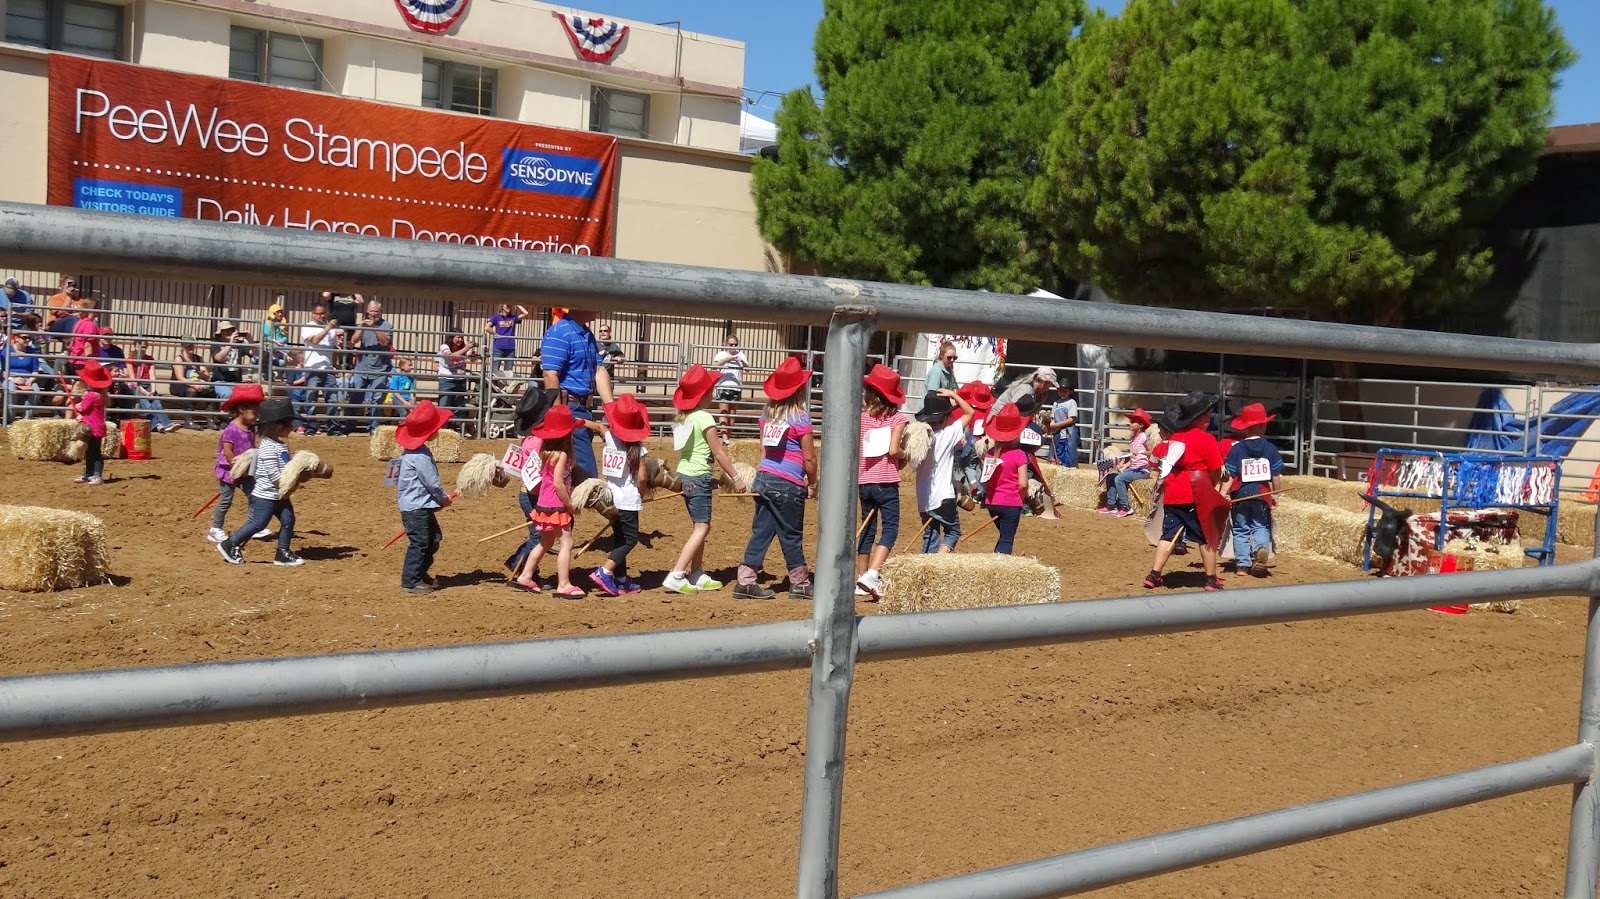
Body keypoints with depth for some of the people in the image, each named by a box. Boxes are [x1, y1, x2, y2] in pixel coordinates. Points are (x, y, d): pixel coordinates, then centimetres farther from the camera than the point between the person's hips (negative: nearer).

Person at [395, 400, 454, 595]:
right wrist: (444, 498, 0)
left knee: (433, 538, 17)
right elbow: (432, 482, -20)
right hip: (416, 507, -10)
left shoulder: (410, 450, 11)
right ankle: (411, 581, 4)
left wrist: (438, 499, 16)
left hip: (421, 506, 10)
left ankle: (421, 573, 29)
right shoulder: (420, 456, -21)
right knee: (419, 542, -4)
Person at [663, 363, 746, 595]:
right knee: (702, 527, -6)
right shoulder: (704, 418, -13)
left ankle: (697, 575, 20)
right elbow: (718, 453, -12)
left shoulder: (683, 418, 10)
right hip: (698, 477, -9)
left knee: (701, 526, 17)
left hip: (684, 474, 9)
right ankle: (675, 576, -13)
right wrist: (736, 478, -5)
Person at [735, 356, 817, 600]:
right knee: (791, 536, 7)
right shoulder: (800, 418, -11)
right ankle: (800, 584, 20)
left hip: (764, 478, 6)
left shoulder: (767, 414, 8)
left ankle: (746, 581, 7)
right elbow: (809, 458, -10)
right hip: (789, 484, -6)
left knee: (761, 531, 10)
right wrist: (812, 484, 3)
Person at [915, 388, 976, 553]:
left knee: (930, 535, 14)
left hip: (923, 498, 5)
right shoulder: (948, 434, -13)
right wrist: (953, 395, -7)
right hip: (943, 497, -5)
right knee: (953, 531, 9)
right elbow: (970, 412, -7)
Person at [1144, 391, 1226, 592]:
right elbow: (1216, 471, -5)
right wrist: (1211, 486, 13)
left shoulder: (1174, 438, 10)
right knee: (1207, 536, 6)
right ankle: (1211, 580, 9)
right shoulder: (1206, 439, -8)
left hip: (1172, 495, 6)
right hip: (1196, 496, -5)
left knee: (1169, 535, 10)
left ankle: (1153, 575, 4)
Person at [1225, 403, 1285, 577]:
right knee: (1261, 526, 11)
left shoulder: (1236, 449, -4)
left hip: (1240, 495, 0)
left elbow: (1230, 476, -8)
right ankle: (1261, 547, -20)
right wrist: (1276, 495, 14)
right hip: (1262, 495, 0)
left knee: (1241, 530, 10)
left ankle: (1242, 564, 5)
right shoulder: (1270, 449, -1)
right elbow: (1276, 477, 1)